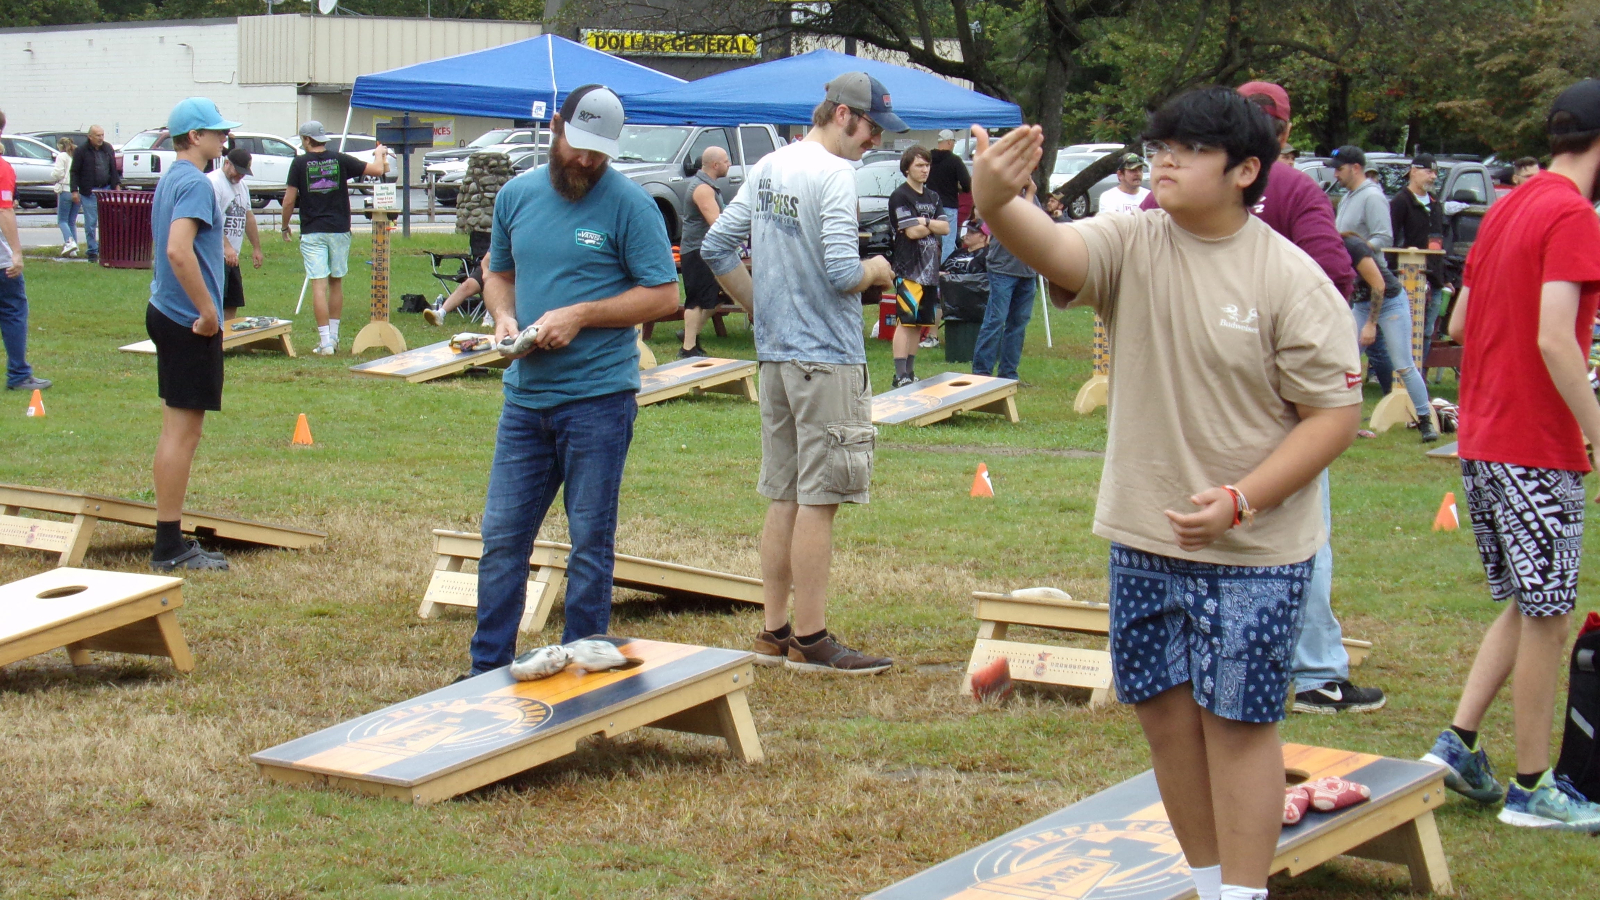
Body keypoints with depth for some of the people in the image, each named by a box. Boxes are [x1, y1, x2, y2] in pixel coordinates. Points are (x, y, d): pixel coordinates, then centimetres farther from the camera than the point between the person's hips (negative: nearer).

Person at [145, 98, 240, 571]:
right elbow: (179, 251, -29)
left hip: (168, 315, 10)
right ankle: (169, 547, -4)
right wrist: (208, 311, -23)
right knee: (182, 431, -7)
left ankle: (172, 539, 19)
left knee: (177, 429, 14)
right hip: (188, 323, -10)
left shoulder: (169, 181, 15)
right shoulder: (194, 184, -16)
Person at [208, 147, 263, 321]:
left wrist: (256, 247, 26)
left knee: (233, 304, 11)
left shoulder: (241, 185, 19)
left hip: (232, 257, 10)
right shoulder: (213, 183, -12)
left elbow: (248, 216, 28)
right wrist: (226, 246, -31)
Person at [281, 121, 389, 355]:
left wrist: (285, 226, 12)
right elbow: (377, 170, 1)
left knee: (319, 285, -5)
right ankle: (333, 336, 23)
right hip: (339, 230, 3)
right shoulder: (340, 160, 1)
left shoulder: (300, 164, -4)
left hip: (312, 231, -3)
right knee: (336, 282, 16)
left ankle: (325, 341, -11)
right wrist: (380, 153, 23)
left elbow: (289, 201, -3)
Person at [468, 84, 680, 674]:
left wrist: (581, 316, -15)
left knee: (591, 544, 4)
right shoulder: (516, 196, 10)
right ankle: (487, 670, 16)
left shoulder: (628, 204, -6)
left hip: (598, 398, -5)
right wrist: (503, 315, 0)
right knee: (502, 537, 6)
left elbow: (663, 294, -7)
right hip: (525, 397, 5)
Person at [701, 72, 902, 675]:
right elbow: (842, 274, -21)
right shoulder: (833, 174, -13)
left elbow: (715, 249, 13)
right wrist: (876, 271, 0)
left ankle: (775, 632, 18)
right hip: (827, 358, -8)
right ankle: (811, 642, 1)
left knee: (783, 497, 13)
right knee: (817, 499, -3)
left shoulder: (766, 169, 12)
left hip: (775, 354, 8)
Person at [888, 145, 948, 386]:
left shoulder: (933, 197, 17)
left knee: (919, 324, 9)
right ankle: (900, 376, -11)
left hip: (930, 269, 7)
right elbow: (912, 232, -15)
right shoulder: (900, 196, -7)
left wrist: (924, 222, -11)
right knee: (905, 322, -10)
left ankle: (910, 373, 15)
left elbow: (946, 228, 5)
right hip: (909, 270, -7)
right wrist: (933, 226, 1)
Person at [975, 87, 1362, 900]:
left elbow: (1335, 413, -10)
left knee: (1235, 718, 1)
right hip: (1144, 535, 4)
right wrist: (996, 201, -46)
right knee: (1163, 709, 13)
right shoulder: (1132, 245, -3)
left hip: (1254, 550, -4)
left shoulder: (1292, 279, -11)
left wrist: (1240, 501, -19)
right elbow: (1051, 248, -23)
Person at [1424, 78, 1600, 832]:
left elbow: (1458, 324, 18)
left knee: (1527, 607, 18)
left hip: (1480, 439, 9)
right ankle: (1532, 789, 9)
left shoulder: (1507, 208, 12)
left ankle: (1459, 743, 12)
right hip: (1537, 448, -9)